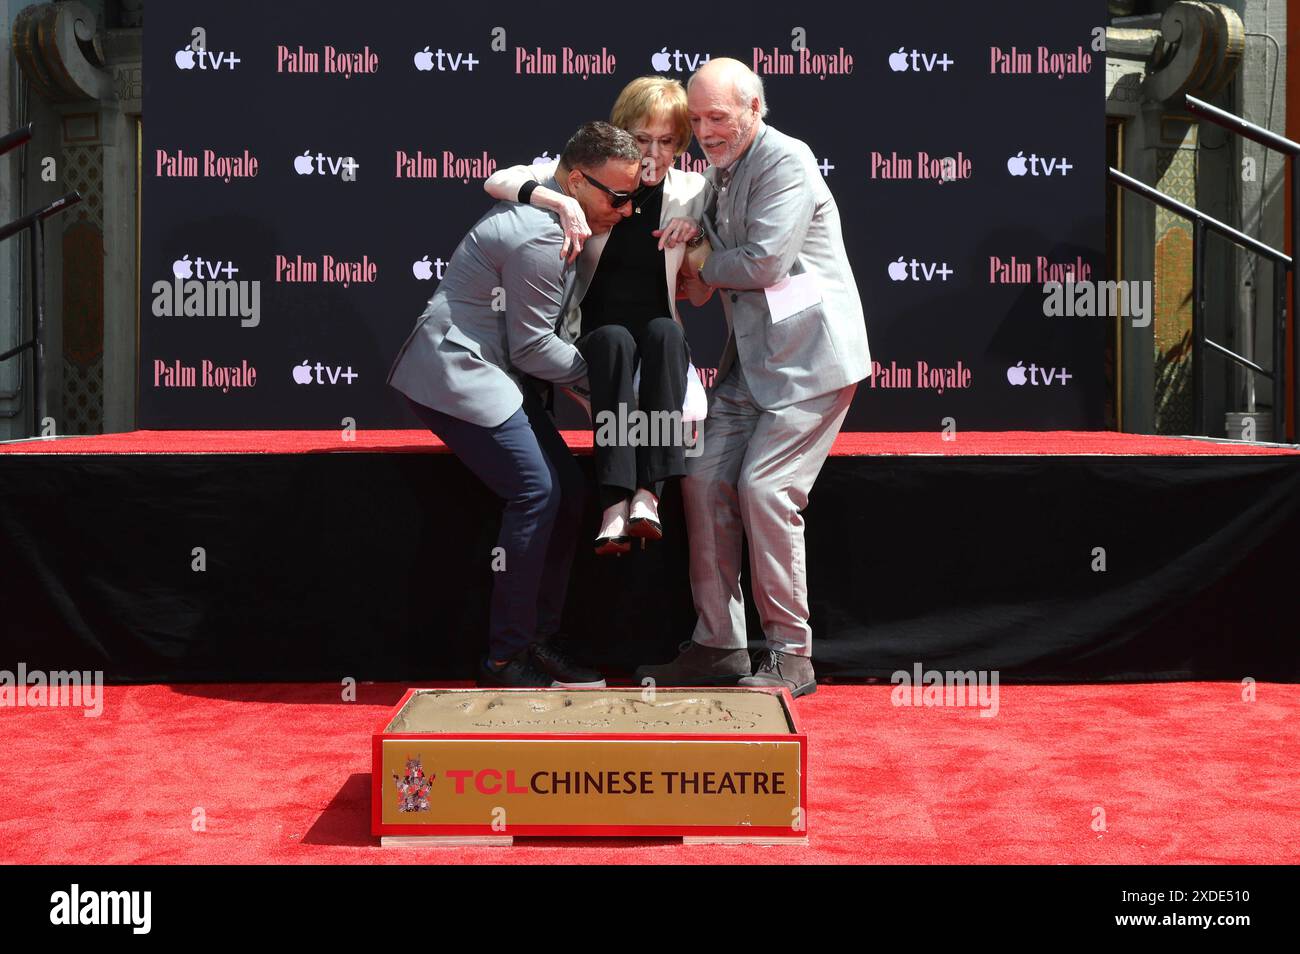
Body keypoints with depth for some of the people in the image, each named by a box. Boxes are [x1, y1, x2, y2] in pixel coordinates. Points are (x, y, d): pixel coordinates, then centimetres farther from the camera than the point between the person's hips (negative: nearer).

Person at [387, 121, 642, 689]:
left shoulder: (558, 219, 12)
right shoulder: (540, 237, -21)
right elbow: (532, 345, -16)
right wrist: (597, 374, -3)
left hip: (495, 374, 11)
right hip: (457, 372, -10)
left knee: (568, 490, 5)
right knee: (536, 492, -16)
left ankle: (540, 638, 13)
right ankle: (506, 659, -7)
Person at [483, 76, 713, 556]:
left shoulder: (693, 193, 4)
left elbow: (699, 297, 7)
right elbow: (497, 182, -13)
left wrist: (696, 239, -12)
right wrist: (561, 202, -31)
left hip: (660, 344, 1)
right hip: (592, 340, -1)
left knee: (664, 331, -34)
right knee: (615, 337, -36)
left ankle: (648, 493, -42)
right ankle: (615, 506, -46)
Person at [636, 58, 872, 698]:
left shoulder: (786, 161, -11)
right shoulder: (716, 172, 17)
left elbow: (764, 262, -20)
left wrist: (702, 263, -3)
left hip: (808, 355, -9)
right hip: (751, 359, 9)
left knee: (764, 488, -15)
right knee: (703, 480, 1)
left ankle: (791, 655, -2)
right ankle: (718, 645, 10)